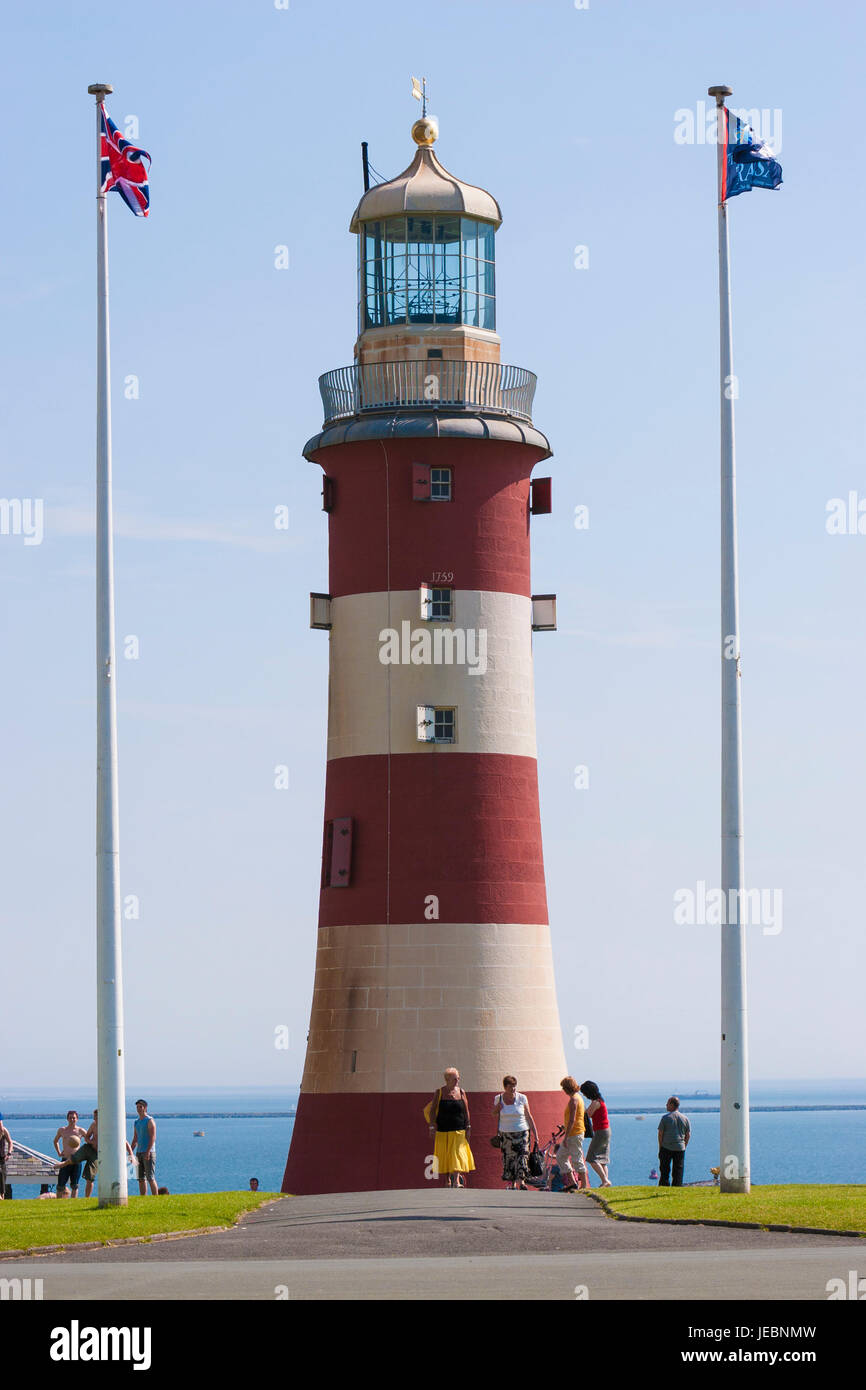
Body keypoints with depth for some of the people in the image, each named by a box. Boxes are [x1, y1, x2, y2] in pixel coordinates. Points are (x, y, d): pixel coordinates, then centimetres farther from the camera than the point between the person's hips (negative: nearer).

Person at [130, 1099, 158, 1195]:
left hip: (149, 1152, -8)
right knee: (141, 1178, 5)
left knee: (150, 1177, -11)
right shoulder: (137, 1122, 17)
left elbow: (153, 1137, -14)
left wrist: (148, 1152, -23)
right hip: (139, 1153, 8)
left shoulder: (150, 1121, -6)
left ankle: (155, 1198, -9)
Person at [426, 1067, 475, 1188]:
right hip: (442, 1131, 0)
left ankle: (456, 1180, -15)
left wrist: (468, 1127, 3)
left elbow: (466, 1111, 8)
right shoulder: (440, 1092, 1)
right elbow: (431, 1110, 1)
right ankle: (447, 1181, 16)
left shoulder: (461, 1092, 5)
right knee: (443, 1155, 4)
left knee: (457, 1153, -11)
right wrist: (432, 1127, -8)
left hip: (458, 1130, 0)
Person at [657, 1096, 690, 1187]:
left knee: (664, 1172, 4)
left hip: (666, 1148, -2)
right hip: (680, 1149, 2)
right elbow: (688, 1135, 7)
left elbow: (660, 1134, -5)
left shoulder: (665, 1118, -5)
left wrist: (660, 1148, 3)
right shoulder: (684, 1118, 5)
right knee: (678, 1172, 6)